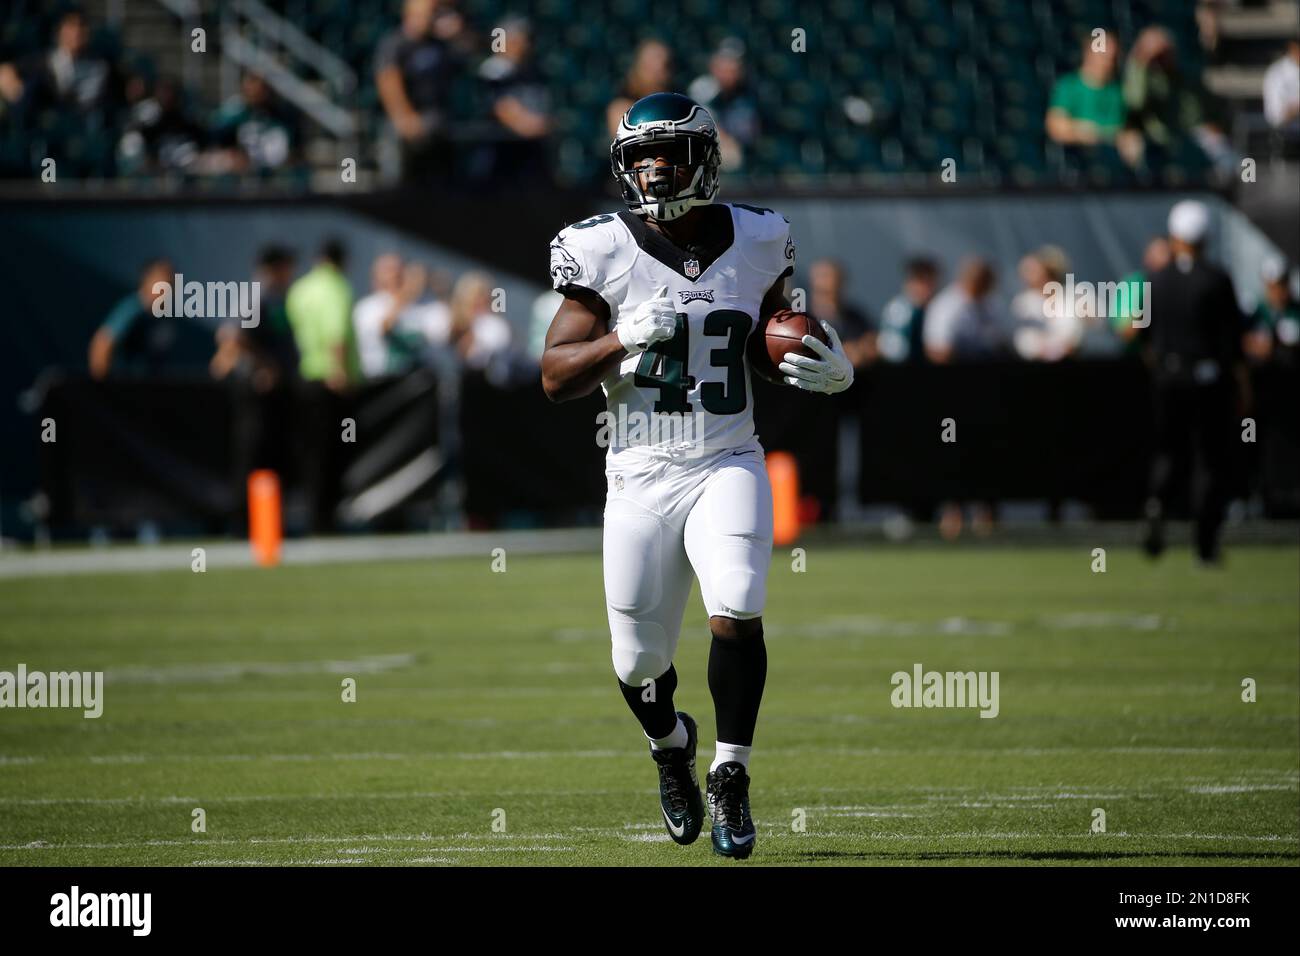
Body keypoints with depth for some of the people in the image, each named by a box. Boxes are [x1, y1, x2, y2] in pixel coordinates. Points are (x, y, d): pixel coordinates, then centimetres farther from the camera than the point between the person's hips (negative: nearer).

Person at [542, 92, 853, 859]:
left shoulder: (754, 243, 1)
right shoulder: (603, 254, -5)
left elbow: (786, 341, 15)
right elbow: (556, 378, -6)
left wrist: (831, 370, -8)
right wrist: (624, 341, -23)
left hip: (728, 466, 0)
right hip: (641, 478, 0)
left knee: (736, 614, -24)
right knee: (639, 661, 5)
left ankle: (730, 779, -8)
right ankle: (671, 744, 40)